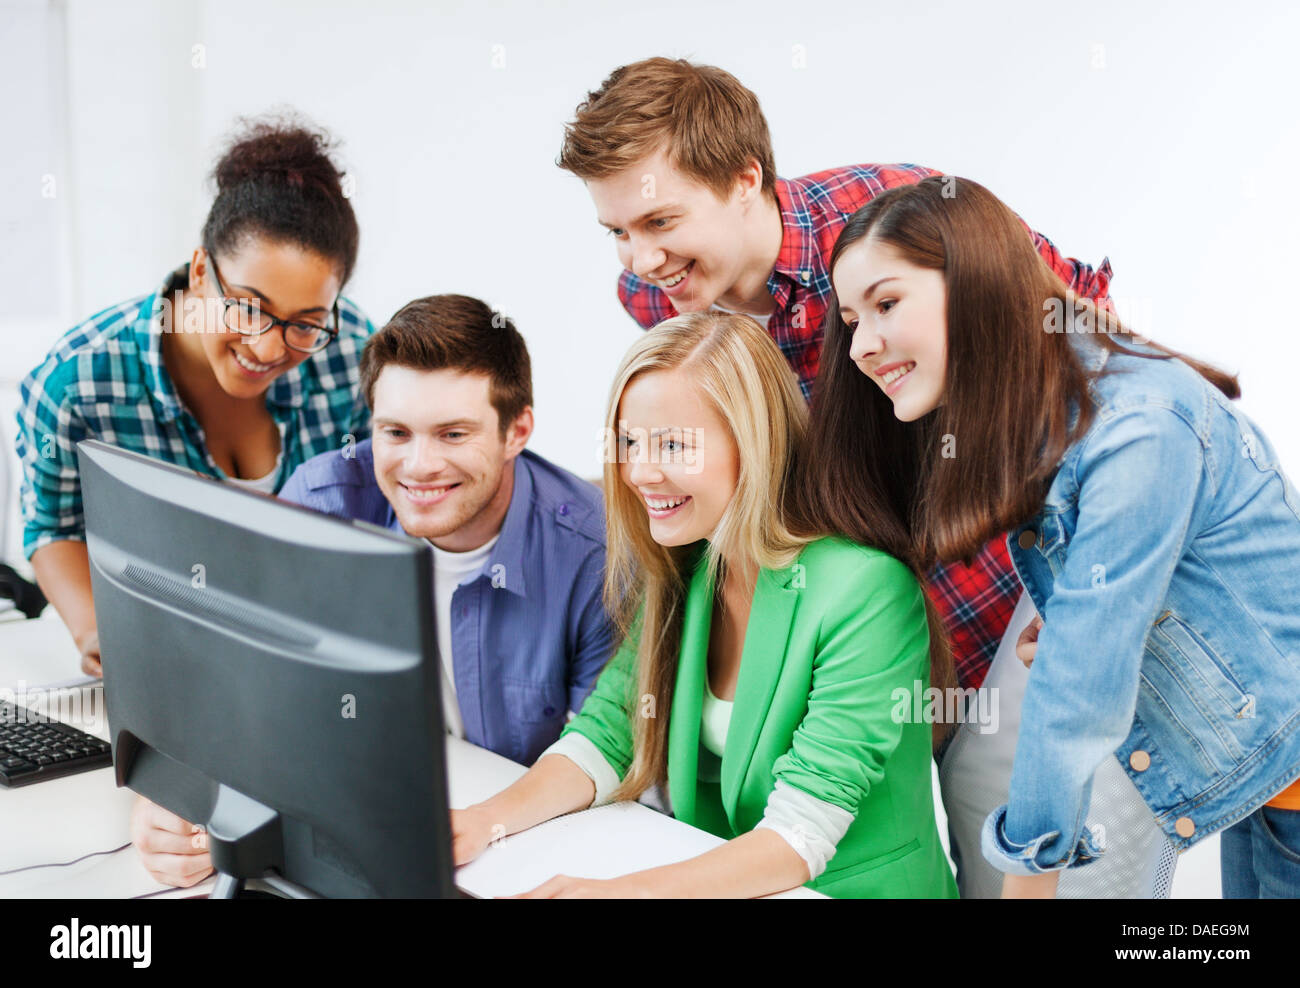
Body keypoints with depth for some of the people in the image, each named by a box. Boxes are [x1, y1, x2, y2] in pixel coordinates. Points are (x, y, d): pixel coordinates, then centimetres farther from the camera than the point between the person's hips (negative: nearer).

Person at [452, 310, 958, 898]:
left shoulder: (864, 589, -20)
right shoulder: (678, 572, 2)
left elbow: (803, 833, -22)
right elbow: (607, 734, 1)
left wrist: (633, 889, -33)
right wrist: (484, 822, -16)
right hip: (708, 878, 5)